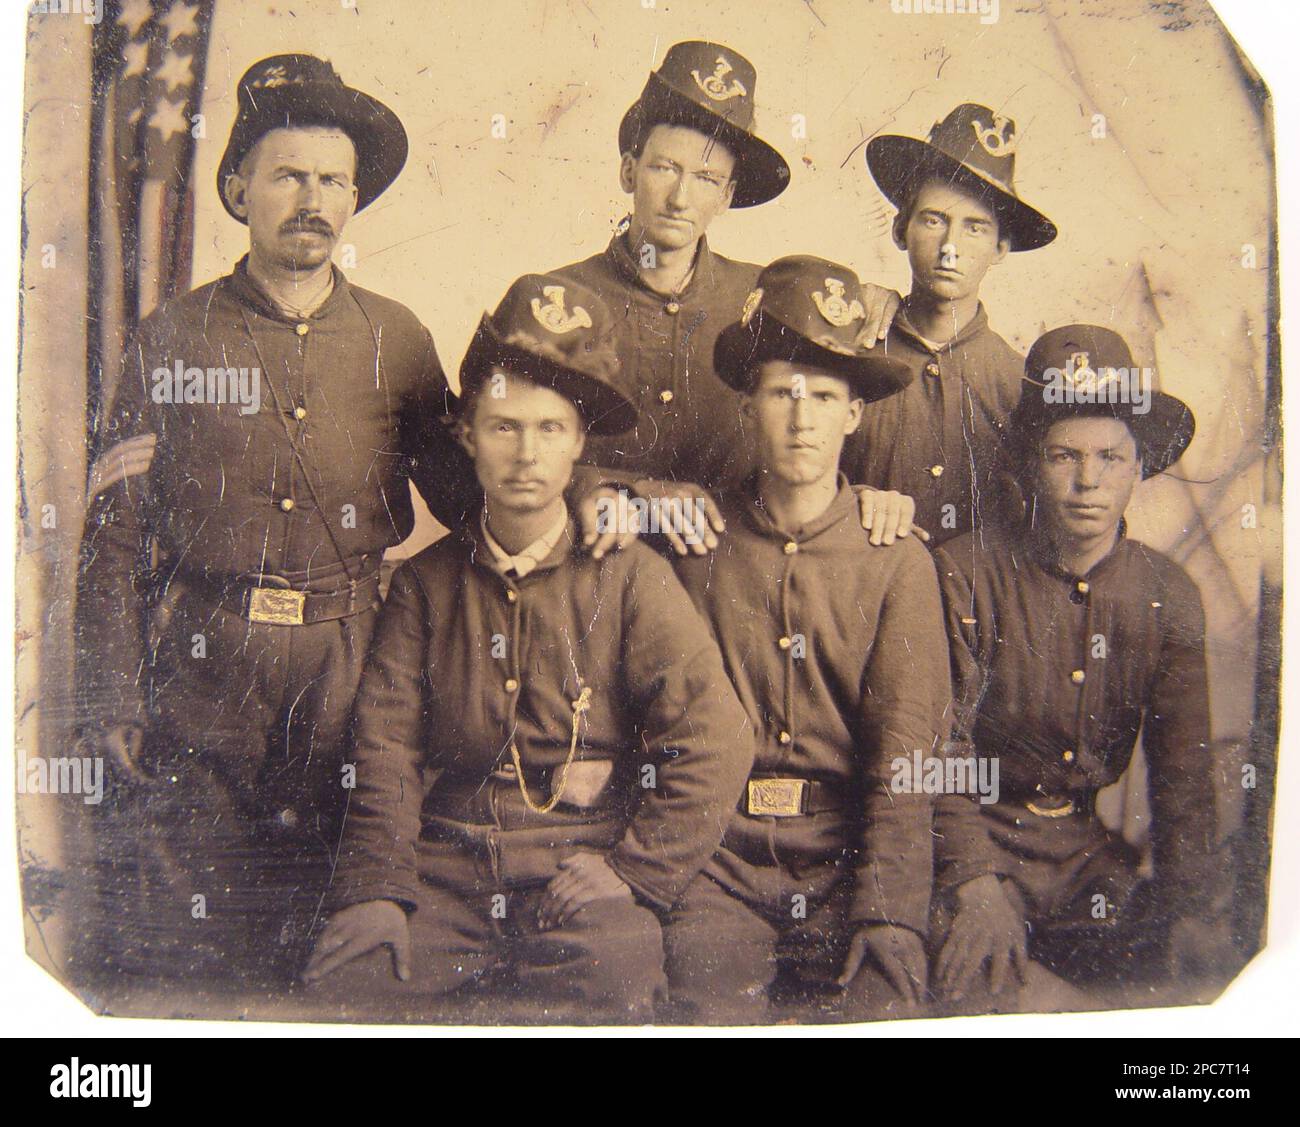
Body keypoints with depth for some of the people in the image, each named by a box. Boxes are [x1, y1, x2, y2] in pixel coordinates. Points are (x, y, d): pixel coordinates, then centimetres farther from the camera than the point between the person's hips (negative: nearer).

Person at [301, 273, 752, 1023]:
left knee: (611, 988, -27)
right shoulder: (427, 581, 10)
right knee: (344, 981, -20)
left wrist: (633, 869, -7)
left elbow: (717, 744, -4)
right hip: (447, 868, 2)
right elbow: (387, 745, 6)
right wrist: (376, 887, -5)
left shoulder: (629, 577, 1)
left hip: (581, 864, -2)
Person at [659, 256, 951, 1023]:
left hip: (848, 862, 0)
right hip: (720, 864, 0)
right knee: (712, 1009, -20)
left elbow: (906, 758, -5)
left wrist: (887, 925, -15)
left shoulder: (899, 561, 1)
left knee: (886, 1011, -19)